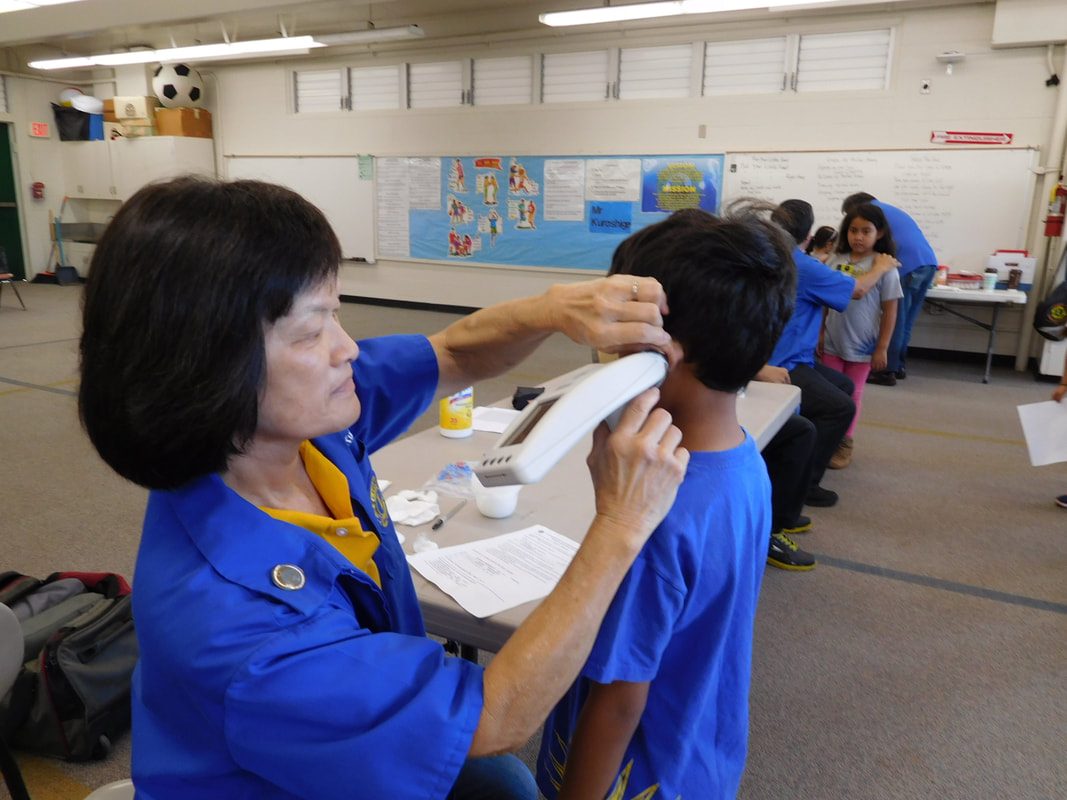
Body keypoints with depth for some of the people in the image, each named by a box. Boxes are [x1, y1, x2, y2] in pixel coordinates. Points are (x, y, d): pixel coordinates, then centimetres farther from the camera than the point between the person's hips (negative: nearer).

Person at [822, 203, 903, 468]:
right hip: (833, 342, 3)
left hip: (862, 346, -2)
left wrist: (882, 348, -8)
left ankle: (844, 444, 22)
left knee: (852, 394, 10)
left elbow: (890, 310, -7)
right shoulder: (835, 261, 0)